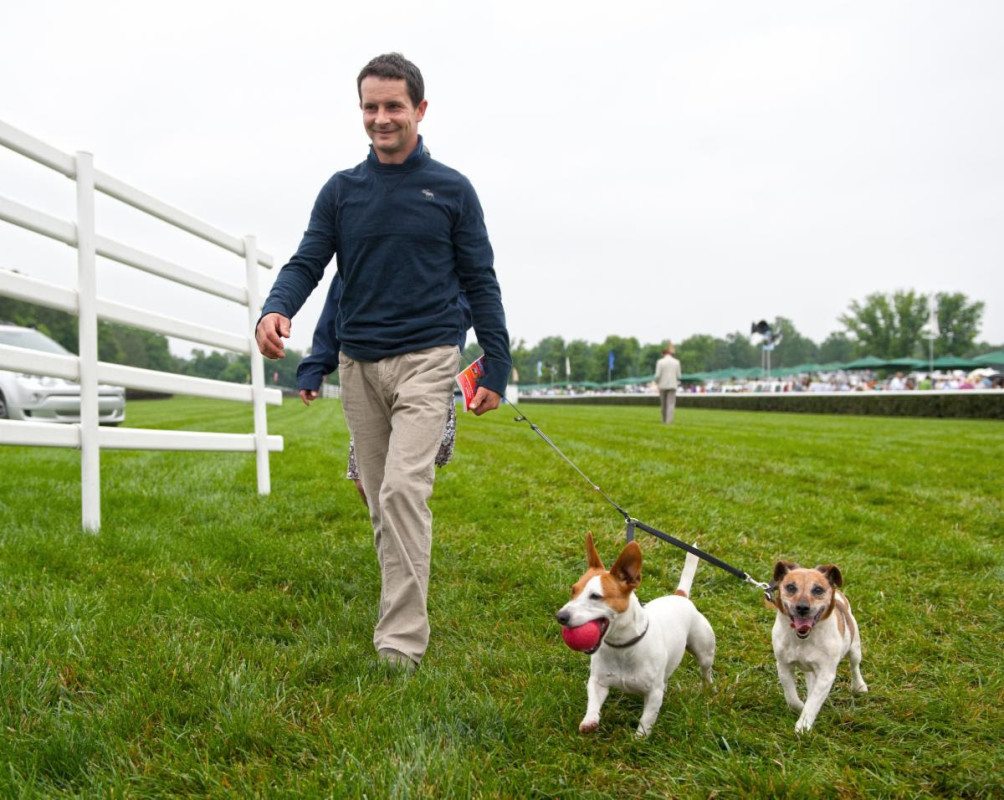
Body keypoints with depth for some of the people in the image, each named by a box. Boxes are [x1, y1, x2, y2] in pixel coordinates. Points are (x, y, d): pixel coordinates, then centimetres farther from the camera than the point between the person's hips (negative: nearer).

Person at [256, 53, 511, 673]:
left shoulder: (452, 190, 3)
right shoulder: (340, 191, 10)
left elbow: (480, 284, 5)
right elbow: (307, 263, 3)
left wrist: (498, 370, 0)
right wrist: (276, 310, -20)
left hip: (426, 360, -4)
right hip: (359, 364, 4)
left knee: (403, 490, -17)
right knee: (381, 499, 11)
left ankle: (402, 639, -14)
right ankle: (404, 602, 29)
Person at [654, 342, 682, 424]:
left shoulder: (660, 362, -6)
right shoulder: (676, 362, 1)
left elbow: (657, 375, -9)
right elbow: (678, 376, 3)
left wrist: (657, 384, 9)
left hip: (663, 386, 0)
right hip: (672, 386, 0)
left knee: (663, 404, 12)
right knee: (671, 404, -3)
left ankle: (664, 420, 21)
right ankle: (669, 421, -16)